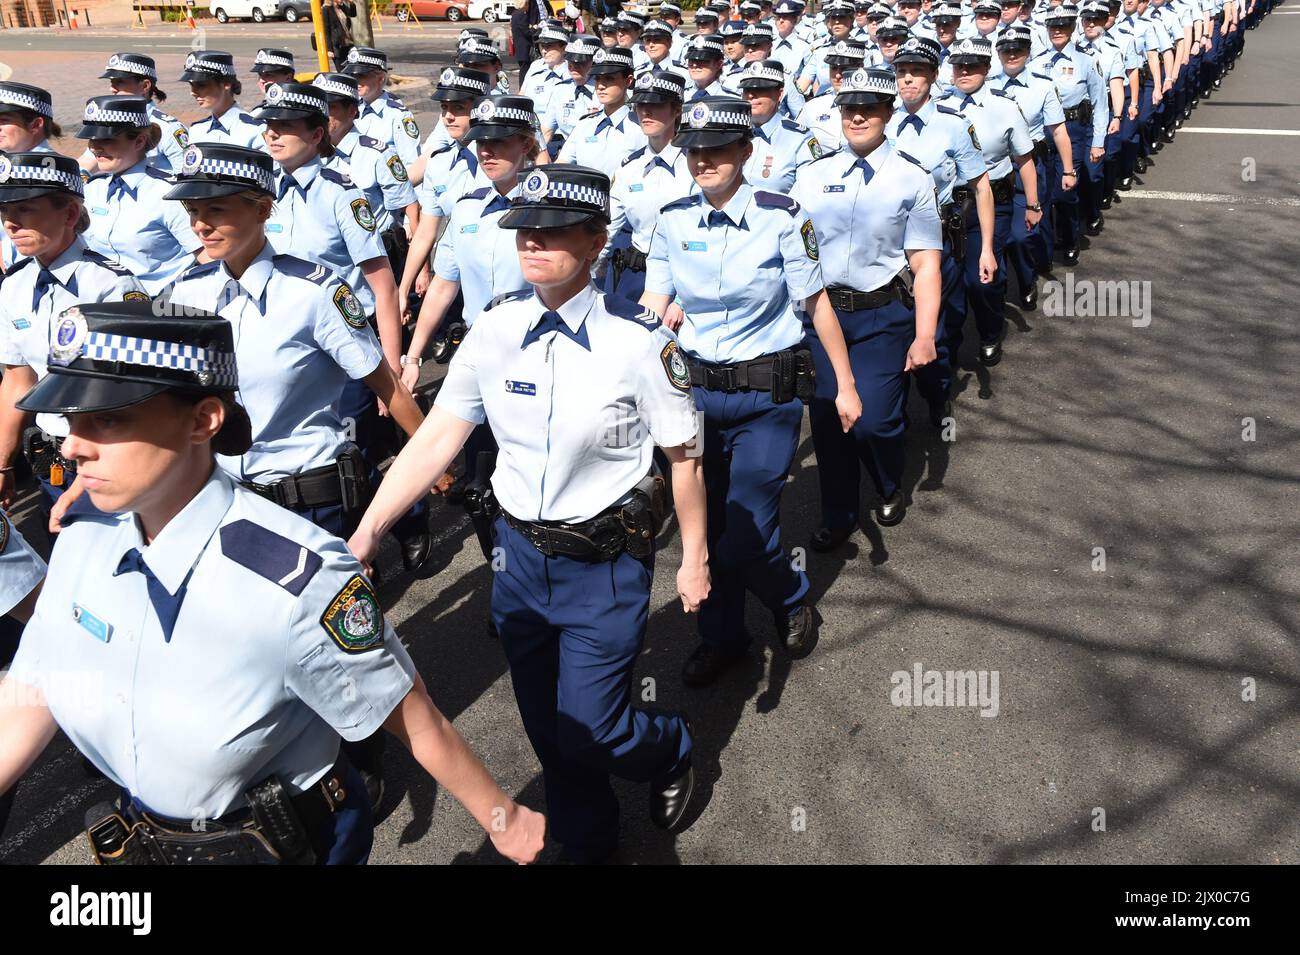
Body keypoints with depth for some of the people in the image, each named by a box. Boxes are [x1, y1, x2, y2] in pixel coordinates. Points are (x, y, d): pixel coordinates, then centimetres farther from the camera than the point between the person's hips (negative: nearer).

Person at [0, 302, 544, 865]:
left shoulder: (296, 580, -32)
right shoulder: (81, 549, -13)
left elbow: (419, 725, -21)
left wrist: (504, 822, -10)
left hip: (289, 846, -5)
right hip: (138, 839, 6)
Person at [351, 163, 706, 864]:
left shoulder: (639, 343, -16)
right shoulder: (493, 332, -5)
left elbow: (683, 456, -8)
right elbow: (436, 438, -5)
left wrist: (694, 559, -2)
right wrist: (367, 530, -11)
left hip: (605, 566, -4)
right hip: (519, 554, 5)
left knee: (589, 734, 0)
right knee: (547, 733, 18)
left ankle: (671, 750, 36)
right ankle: (586, 844, 45)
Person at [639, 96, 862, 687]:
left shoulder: (781, 218, -10)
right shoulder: (674, 220, 0)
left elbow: (817, 304, -4)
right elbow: (653, 305, 3)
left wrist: (845, 385, 0)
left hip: (768, 395, -4)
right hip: (696, 389, 4)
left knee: (746, 539, -6)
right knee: (706, 528, 12)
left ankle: (791, 599, 28)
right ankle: (721, 638, 35)